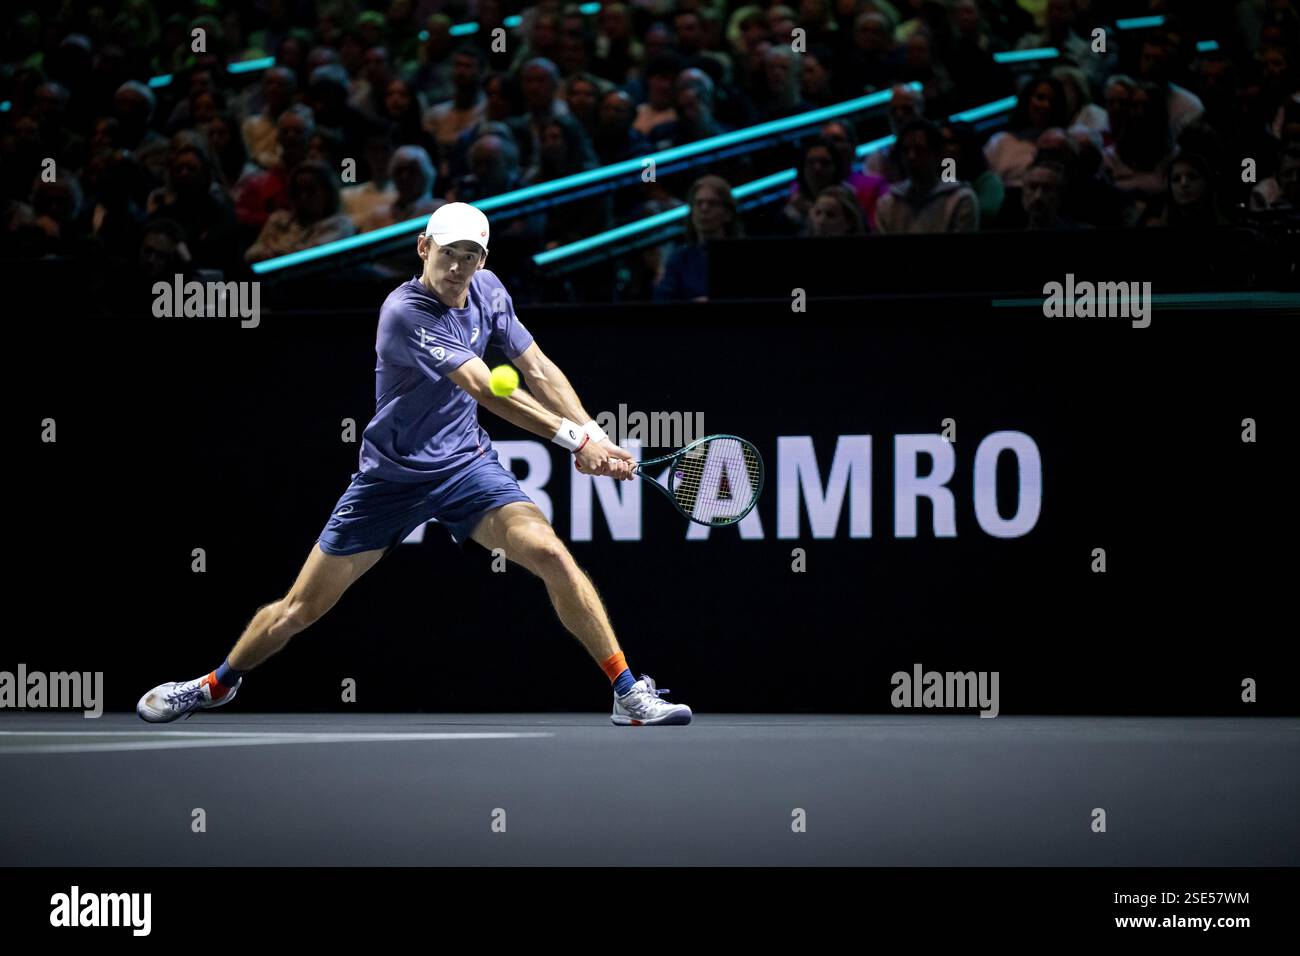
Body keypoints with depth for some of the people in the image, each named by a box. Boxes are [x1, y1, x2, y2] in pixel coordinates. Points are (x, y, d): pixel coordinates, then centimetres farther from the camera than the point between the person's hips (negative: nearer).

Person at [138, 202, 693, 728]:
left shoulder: (487, 292, -3)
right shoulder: (405, 314, -24)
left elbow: (537, 370, 4)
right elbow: (487, 391, -31)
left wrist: (594, 435, -12)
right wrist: (574, 439, -37)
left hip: (467, 465, 4)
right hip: (393, 477, -4)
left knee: (550, 554, -20)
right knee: (301, 608, 3)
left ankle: (629, 694, -15)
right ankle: (218, 684, 30)